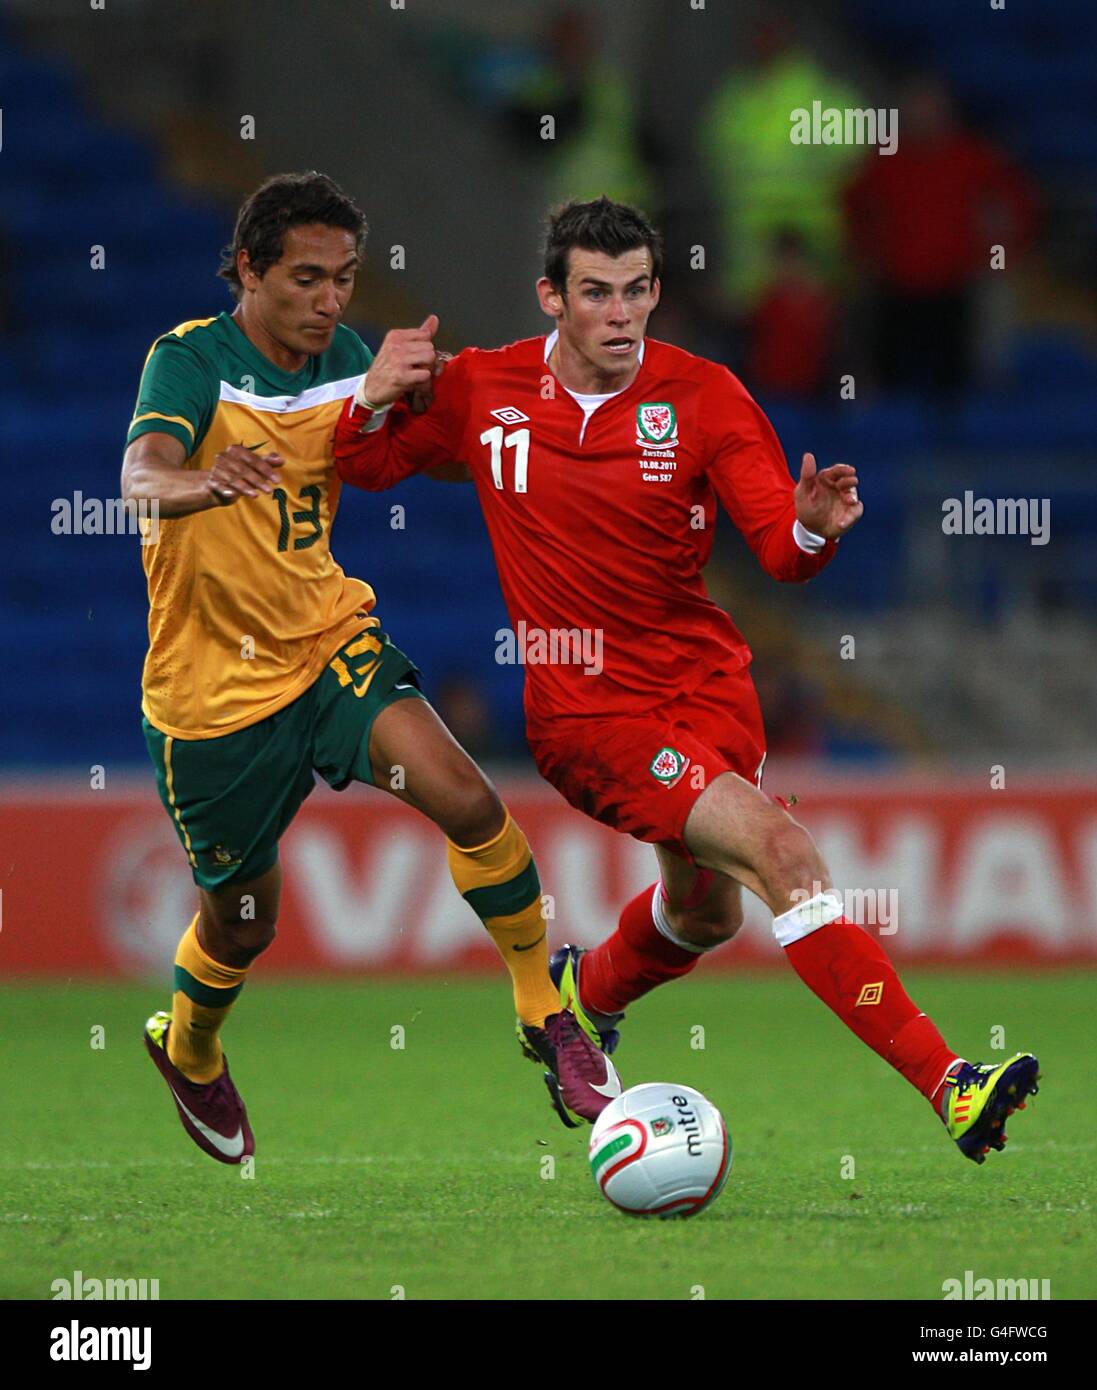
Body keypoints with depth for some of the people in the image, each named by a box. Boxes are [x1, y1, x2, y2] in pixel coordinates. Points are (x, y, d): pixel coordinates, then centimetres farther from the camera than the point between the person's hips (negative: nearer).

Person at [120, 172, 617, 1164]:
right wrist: (205, 483, -59)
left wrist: (413, 396, -9)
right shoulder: (191, 358, -17)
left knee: (466, 800, -21)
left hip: (328, 637, 3)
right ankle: (187, 1052, 44)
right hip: (214, 686, -3)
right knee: (243, 921, 10)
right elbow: (141, 476, -36)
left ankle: (545, 1014, -4)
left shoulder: (347, 357, -1)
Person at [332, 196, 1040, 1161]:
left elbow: (779, 548, -11)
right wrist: (375, 401, -11)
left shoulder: (702, 396, -6)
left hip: (708, 687, 3)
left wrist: (811, 529, -35)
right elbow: (365, 464, 11)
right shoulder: (482, 392, -4)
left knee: (705, 915, 18)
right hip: (586, 712, -3)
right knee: (780, 848, -22)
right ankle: (948, 1085, -26)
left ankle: (586, 993, 55)